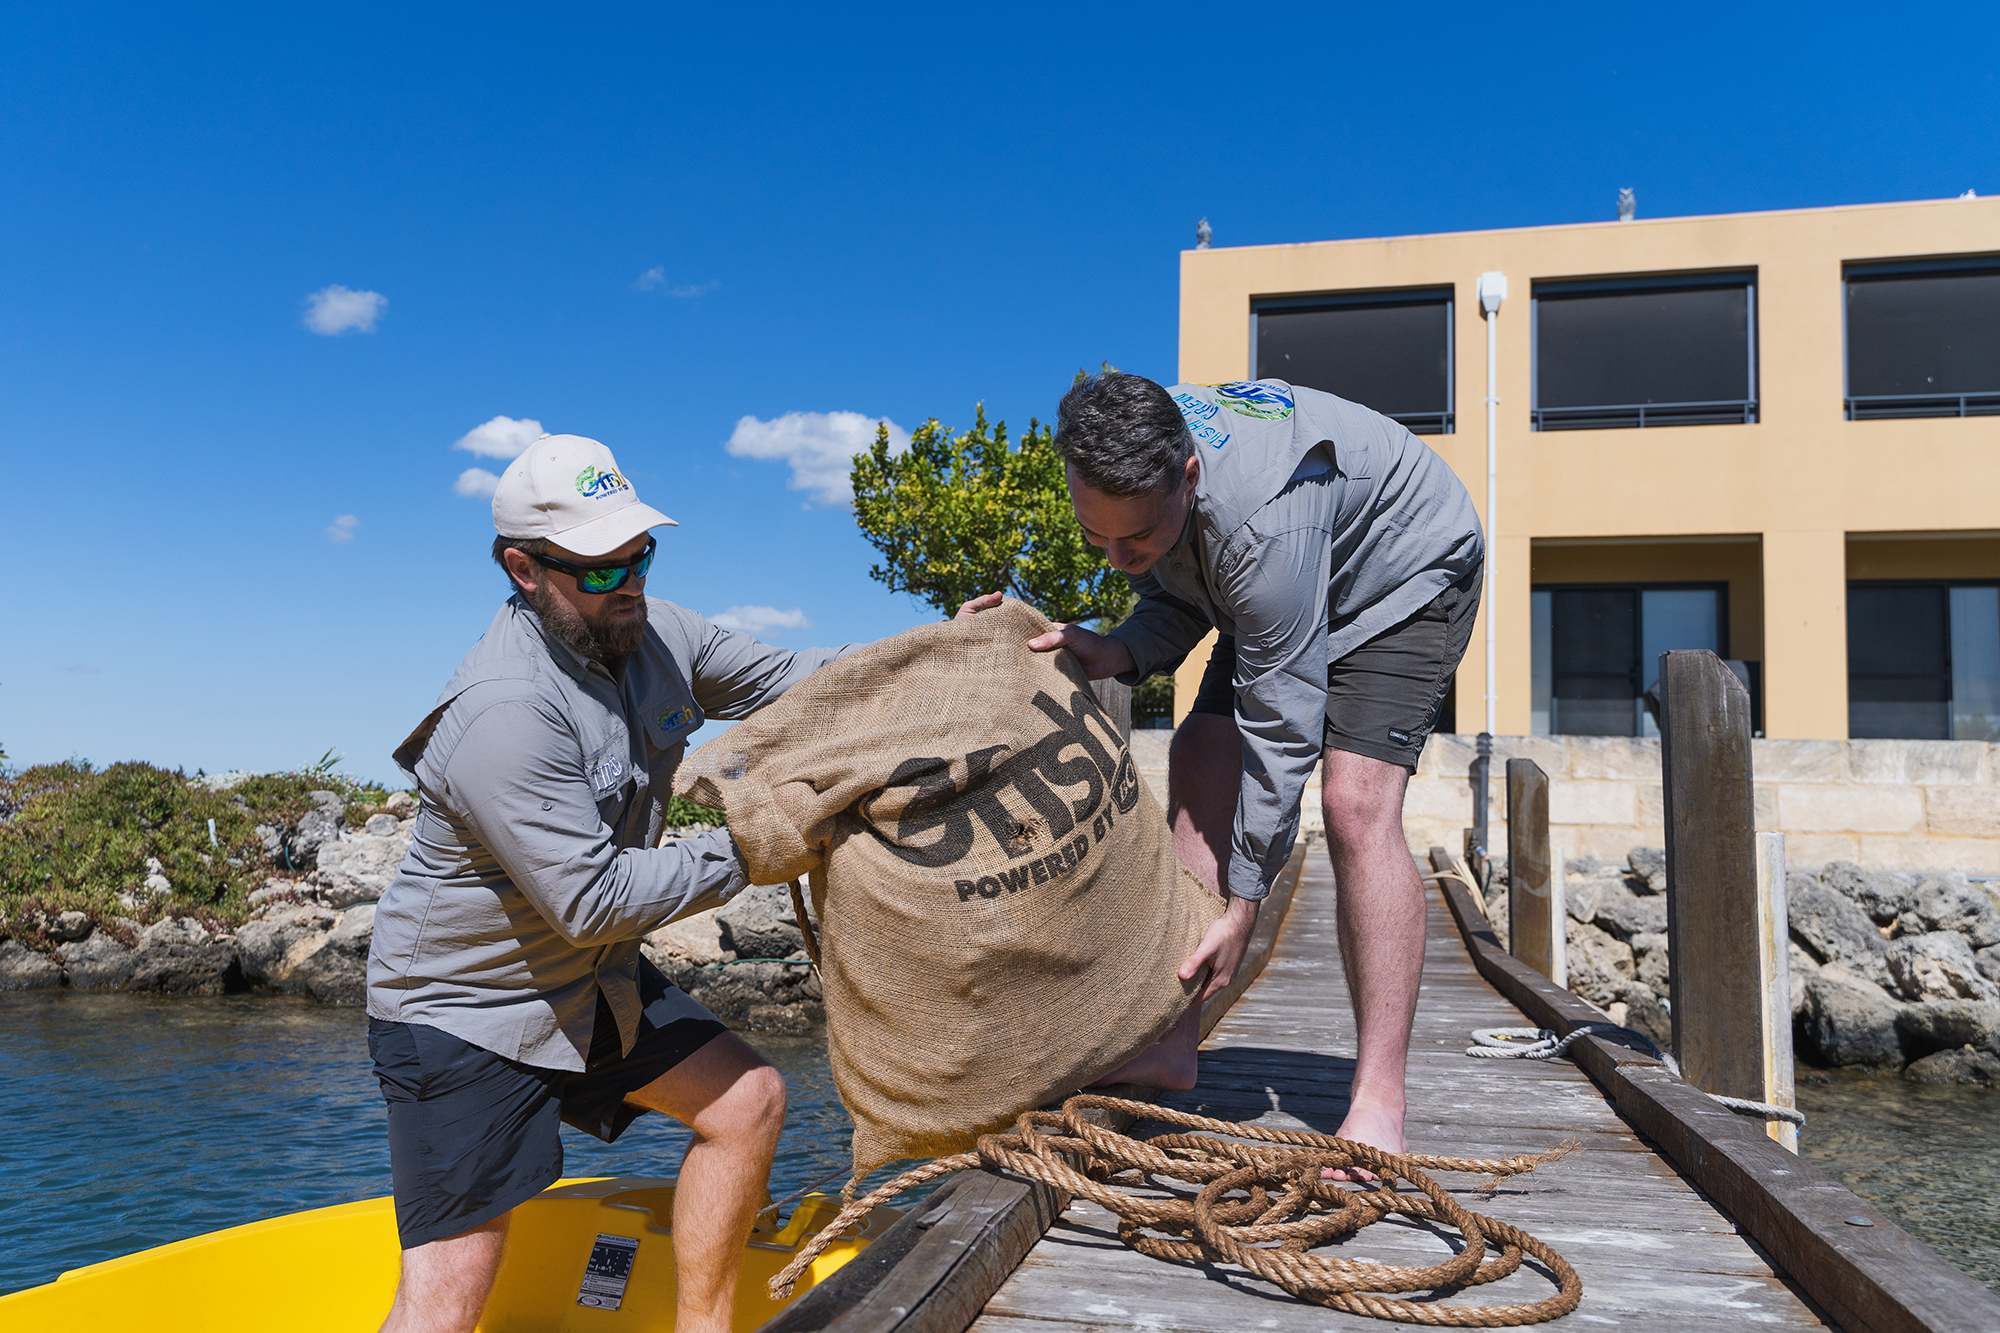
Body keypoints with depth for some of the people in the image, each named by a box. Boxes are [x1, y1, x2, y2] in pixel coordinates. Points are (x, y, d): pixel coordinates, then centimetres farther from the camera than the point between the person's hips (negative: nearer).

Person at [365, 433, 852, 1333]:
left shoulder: (648, 633, -5)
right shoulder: (505, 717, -31)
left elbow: (784, 681, 4)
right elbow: (595, 903, -29)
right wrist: (746, 851, -23)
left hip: (590, 979, 8)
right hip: (463, 1007, -8)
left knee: (748, 1100, 7)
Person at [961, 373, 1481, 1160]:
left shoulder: (1258, 519, -42)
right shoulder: (1124, 467, -20)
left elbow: (1282, 721, -35)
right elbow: (1179, 600, -5)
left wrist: (1242, 905, -30)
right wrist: (1121, 652, -28)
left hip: (1407, 572, -7)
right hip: (1290, 589, 8)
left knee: (1356, 803, -25)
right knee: (1198, 761, -4)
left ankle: (1377, 1108, -21)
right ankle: (1173, 1045, 0)